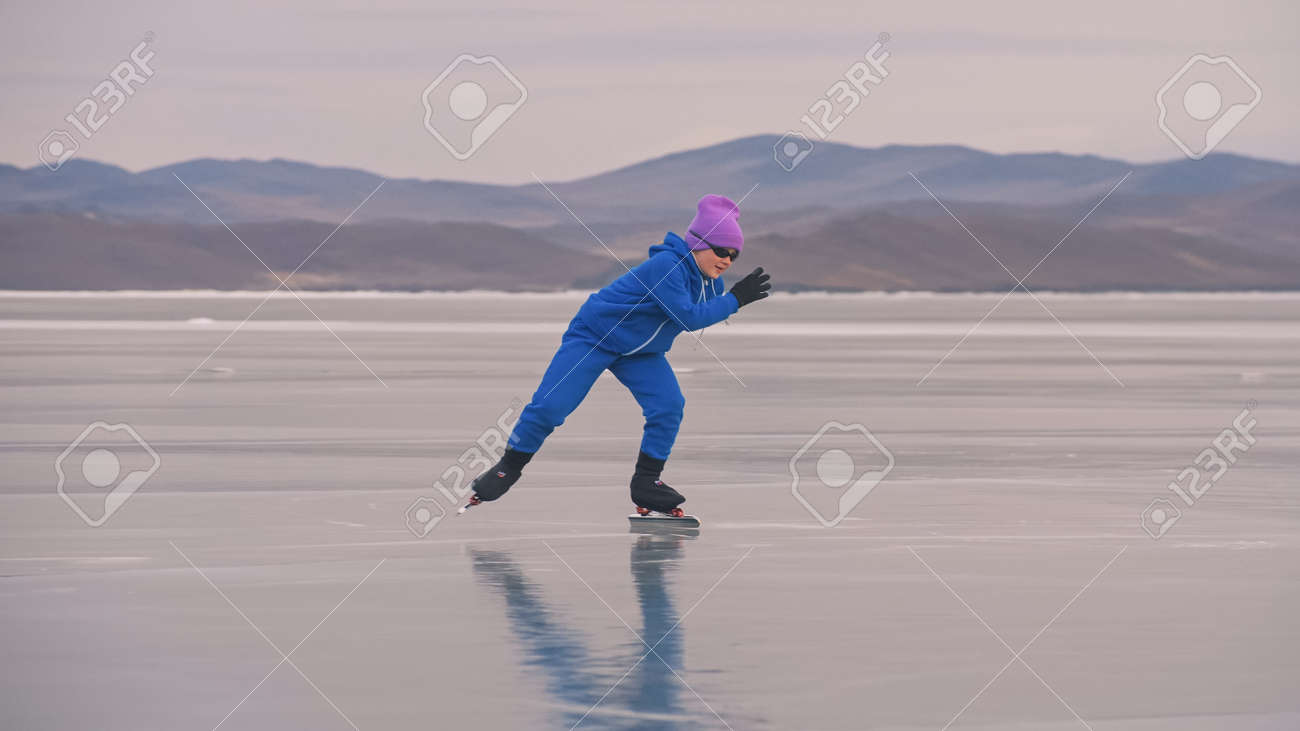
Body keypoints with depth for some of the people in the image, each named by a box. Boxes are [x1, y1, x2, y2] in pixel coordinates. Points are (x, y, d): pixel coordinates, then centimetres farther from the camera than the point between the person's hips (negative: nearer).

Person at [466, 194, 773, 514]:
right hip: (594, 335, -7)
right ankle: (508, 468, 11)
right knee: (550, 405, -9)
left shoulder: (709, 280, -4)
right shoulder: (666, 265, -31)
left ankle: (646, 482, -1)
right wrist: (735, 299, -33)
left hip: (641, 352, 7)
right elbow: (688, 317, -35)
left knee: (669, 405, -13)